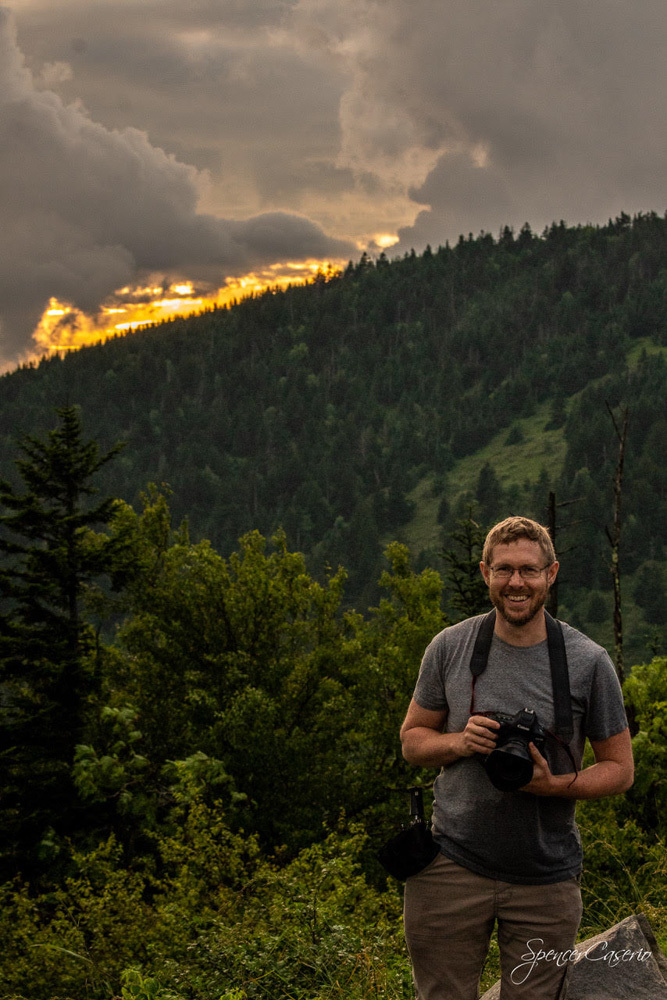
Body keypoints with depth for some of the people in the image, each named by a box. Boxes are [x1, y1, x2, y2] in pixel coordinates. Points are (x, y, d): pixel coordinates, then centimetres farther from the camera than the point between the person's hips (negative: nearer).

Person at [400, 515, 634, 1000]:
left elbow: (620, 769, 2)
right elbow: (413, 740, 10)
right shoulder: (450, 647, 0)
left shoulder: (588, 661, -4)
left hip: (546, 881, -1)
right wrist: (460, 742, -12)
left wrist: (555, 785, -17)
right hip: (453, 867, 1)